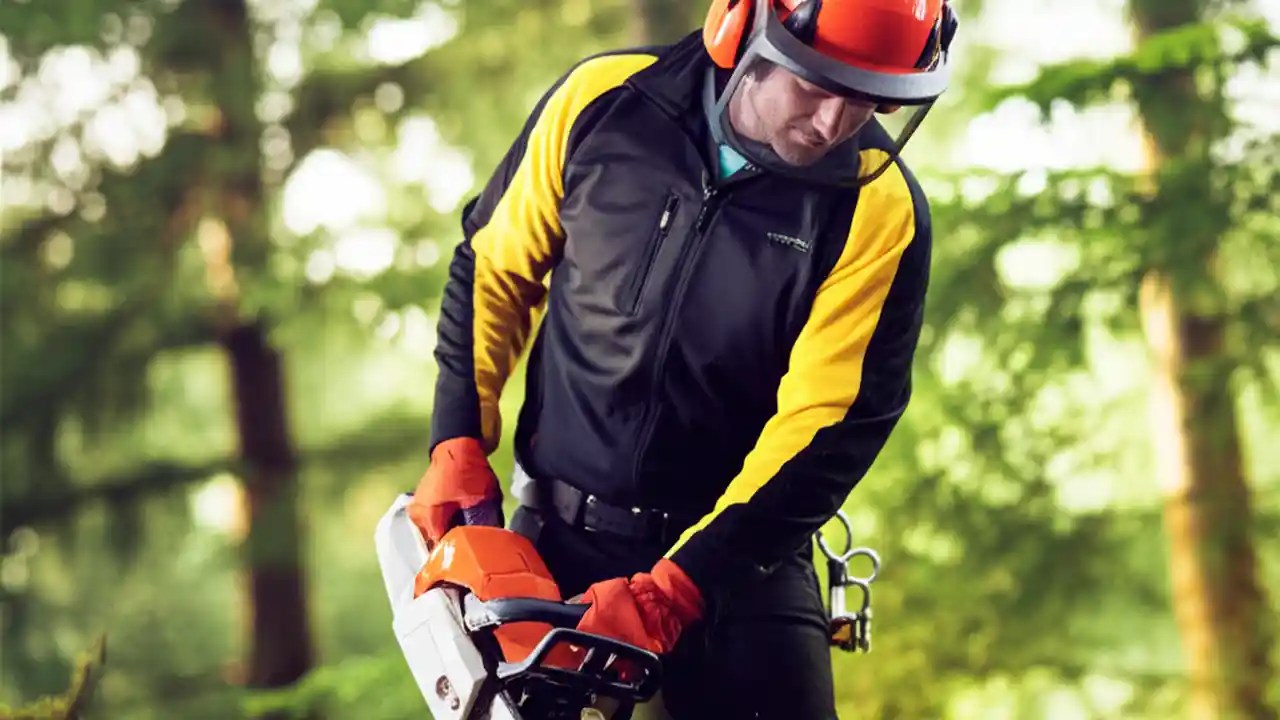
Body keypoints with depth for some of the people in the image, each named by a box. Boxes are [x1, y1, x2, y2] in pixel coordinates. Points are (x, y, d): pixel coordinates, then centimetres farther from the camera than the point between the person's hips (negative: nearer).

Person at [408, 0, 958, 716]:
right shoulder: (603, 100, -7)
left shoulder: (881, 208, -14)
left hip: (741, 552, -1)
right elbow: (494, 268, 8)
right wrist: (460, 445, 0)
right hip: (559, 531, 2)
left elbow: (830, 426, -17)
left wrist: (675, 588, -23)